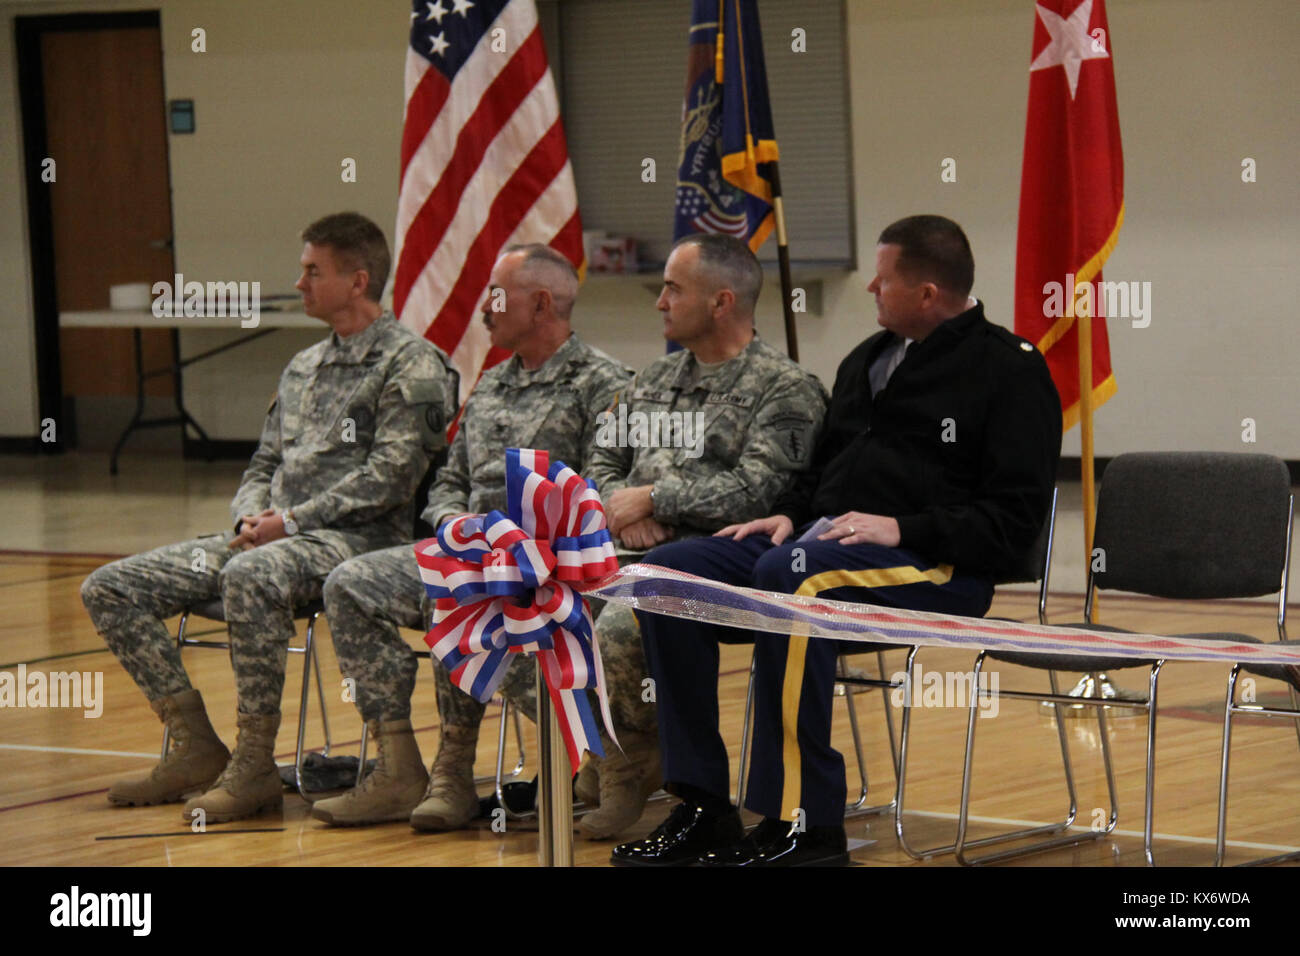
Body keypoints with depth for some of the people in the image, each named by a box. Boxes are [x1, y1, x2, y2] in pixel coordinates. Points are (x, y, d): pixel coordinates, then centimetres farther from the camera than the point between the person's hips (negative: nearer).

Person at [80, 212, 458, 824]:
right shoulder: (301, 369, 24)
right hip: (269, 537, 9)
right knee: (110, 589, -5)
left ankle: (255, 766, -33)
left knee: (249, 578, -42)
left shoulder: (410, 366, -2)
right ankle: (197, 747, -5)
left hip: (356, 538, -9)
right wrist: (253, 517, 1)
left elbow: (388, 477, -13)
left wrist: (292, 521, -15)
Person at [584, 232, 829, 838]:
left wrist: (652, 498, -10)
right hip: (632, 554, 7)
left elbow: (754, 492, -14)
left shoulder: (784, 389, -2)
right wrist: (620, 505, 0)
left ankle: (632, 770, -11)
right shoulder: (657, 379, 23)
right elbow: (602, 463, 24)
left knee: (615, 627, -33)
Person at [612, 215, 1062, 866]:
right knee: (667, 572, -12)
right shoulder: (866, 360, 24)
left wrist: (904, 530, -18)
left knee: (790, 575, -37)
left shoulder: (1008, 368, 0)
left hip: (935, 567, -8)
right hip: (824, 541, 8)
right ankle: (703, 806, -13)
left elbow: (1013, 517, -9)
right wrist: (790, 515, 12)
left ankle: (805, 822, -34)